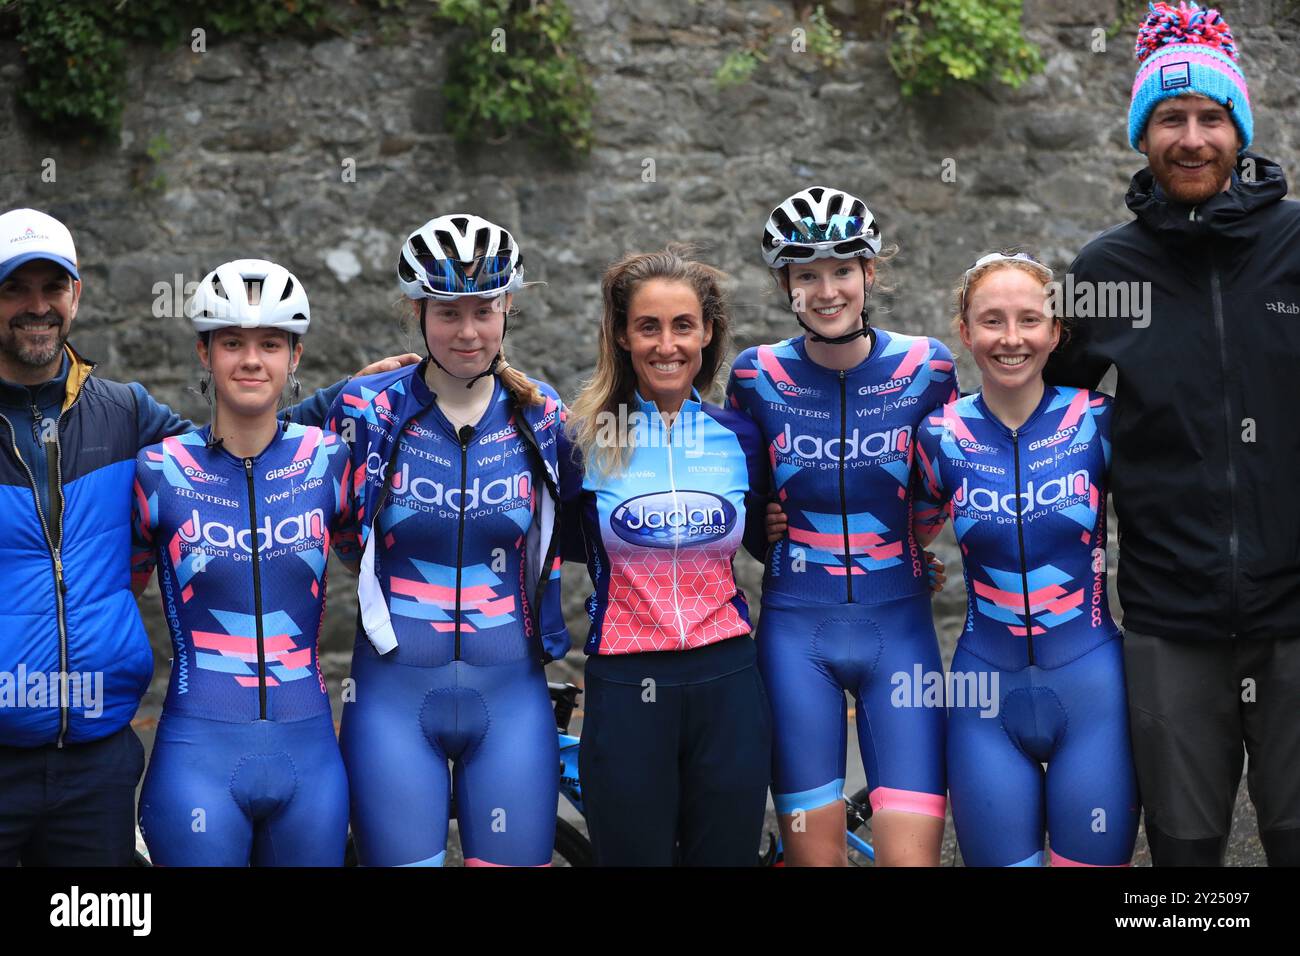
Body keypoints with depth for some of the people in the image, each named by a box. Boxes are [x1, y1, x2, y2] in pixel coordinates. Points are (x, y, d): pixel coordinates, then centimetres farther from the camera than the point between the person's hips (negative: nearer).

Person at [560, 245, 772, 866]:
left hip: (727, 683, 2)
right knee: (633, 855, 6)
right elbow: (565, 546, 9)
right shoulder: (585, 440, -1)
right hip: (625, 690, -2)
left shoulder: (740, 438, 5)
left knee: (727, 855, 10)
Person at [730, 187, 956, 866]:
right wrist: (765, 531, -2)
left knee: (912, 854, -6)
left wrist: (923, 554, 3)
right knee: (814, 856, 3)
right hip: (797, 635, 0)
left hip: (898, 630, 0)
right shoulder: (757, 377, -2)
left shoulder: (926, 368, -2)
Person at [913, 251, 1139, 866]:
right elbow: (913, 537, 16)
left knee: (1094, 859, 6)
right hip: (988, 699, 1)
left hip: (1091, 687, -1)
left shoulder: (1098, 421, -5)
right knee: (1001, 857, 6)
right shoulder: (943, 436, -2)